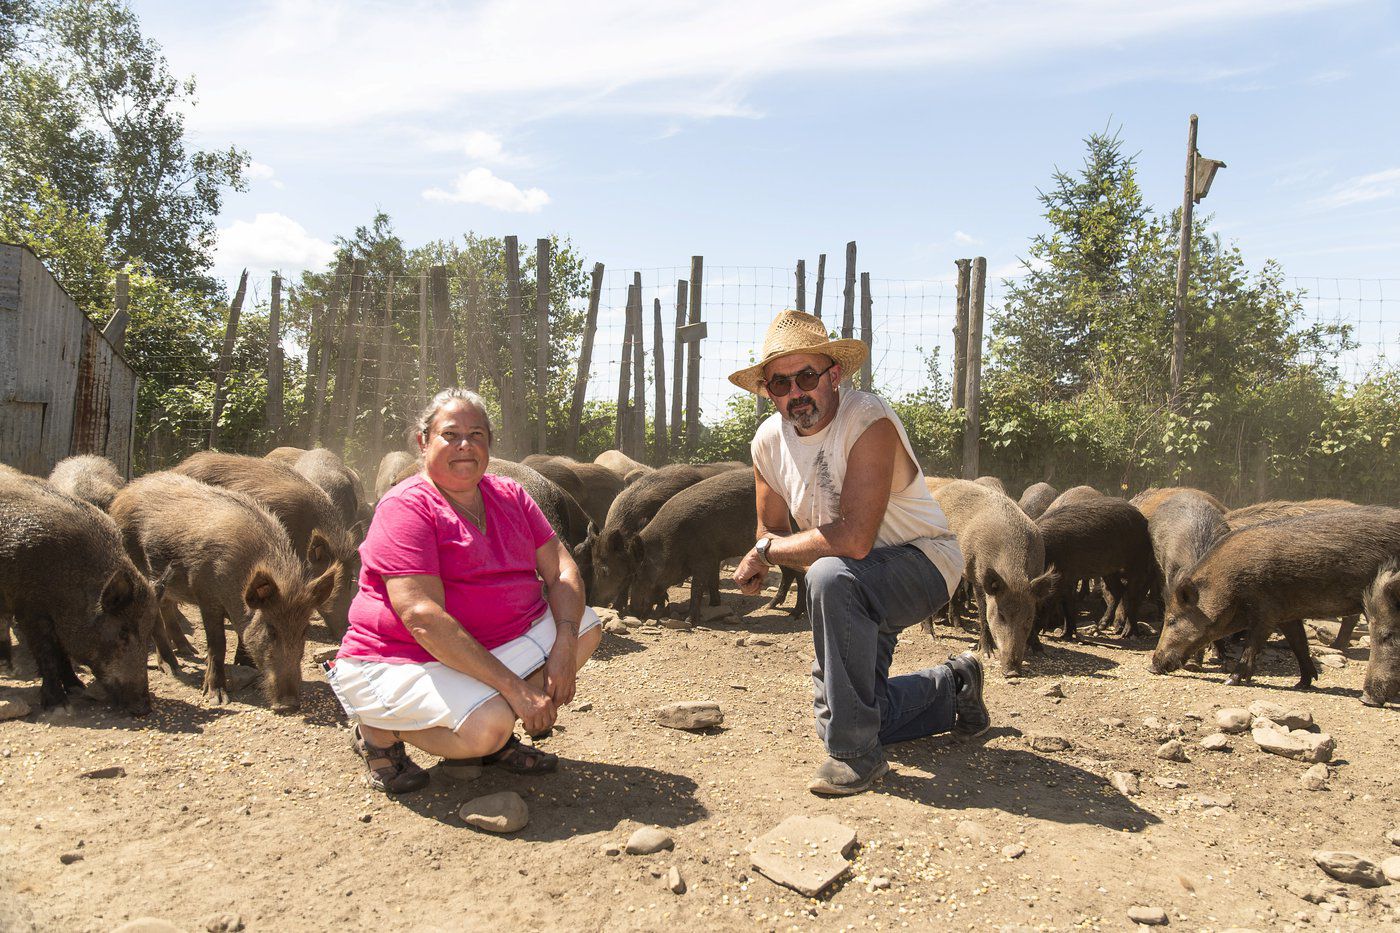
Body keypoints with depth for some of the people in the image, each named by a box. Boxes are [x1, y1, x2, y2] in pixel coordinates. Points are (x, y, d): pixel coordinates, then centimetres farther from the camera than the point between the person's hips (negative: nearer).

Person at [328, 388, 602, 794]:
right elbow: (423, 618, -27)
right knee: (487, 726, -31)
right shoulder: (406, 507, -18)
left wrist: (565, 643, -21)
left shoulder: (509, 495, 5)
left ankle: (494, 739, 3)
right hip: (399, 662, -7)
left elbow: (561, 569, 0)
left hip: (491, 651, 7)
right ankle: (379, 730, -1)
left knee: (584, 626, -4)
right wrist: (514, 687, -30)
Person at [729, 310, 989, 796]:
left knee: (832, 578, -38)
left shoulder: (869, 421, -27)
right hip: (857, 584, 8)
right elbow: (771, 532, 5)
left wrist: (767, 550, -23)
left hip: (922, 562, -7)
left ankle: (855, 753, -25)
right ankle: (952, 685, 35)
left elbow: (854, 539, -35)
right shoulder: (768, 441, -6)